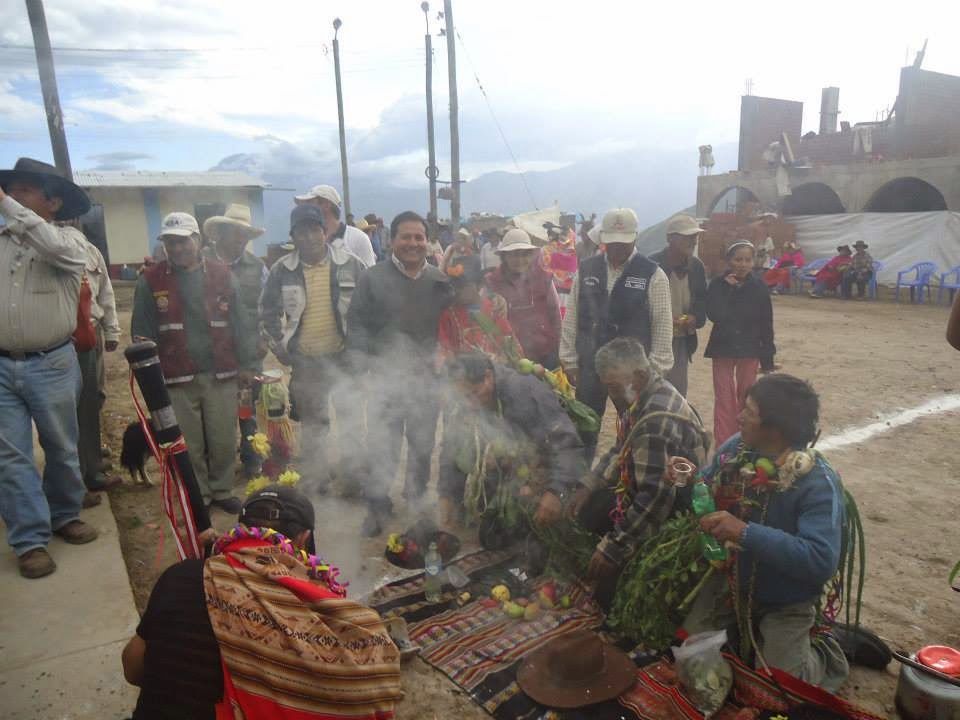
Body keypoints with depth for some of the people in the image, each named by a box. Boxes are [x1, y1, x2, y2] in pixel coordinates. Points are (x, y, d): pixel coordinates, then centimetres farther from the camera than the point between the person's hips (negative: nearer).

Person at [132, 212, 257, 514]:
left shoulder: (222, 275, 5)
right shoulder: (151, 281, 2)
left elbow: (240, 324, 6)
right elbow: (142, 332, 3)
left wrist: (247, 364, 3)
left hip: (221, 375, 1)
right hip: (177, 379, -1)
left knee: (224, 441, 9)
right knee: (189, 445, 8)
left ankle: (222, 491, 27)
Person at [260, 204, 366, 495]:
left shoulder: (349, 264, -7)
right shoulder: (282, 270, -3)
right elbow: (268, 311, 10)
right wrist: (279, 346, 4)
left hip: (344, 357, -1)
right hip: (304, 362, 2)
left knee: (351, 422, 7)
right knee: (312, 425, 14)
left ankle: (353, 478, 23)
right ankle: (317, 478, 31)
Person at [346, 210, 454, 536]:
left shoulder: (440, 281, 6)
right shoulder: (372, 278, -3)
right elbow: (357, 324, -5)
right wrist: (366, 361, -15)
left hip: (427, 379, 3)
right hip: (386, 378, -3)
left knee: (423, 445, 17)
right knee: (383, 447, 3)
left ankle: (417, 499, 37)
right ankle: (377, 505, 22)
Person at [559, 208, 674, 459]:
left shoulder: (652, 274, -6)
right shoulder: (586, 270, 3)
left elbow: (663, 324, -5)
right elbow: (571, 317, 6)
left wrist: (655, 368, -8)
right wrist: (569, 360, 4)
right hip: (590, 363, 3)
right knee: (584, 428, 11)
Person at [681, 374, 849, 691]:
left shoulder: (817, 483, -29)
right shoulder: (737, 447, -12)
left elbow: (821, 560, -38)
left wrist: (746, 533, -44)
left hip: (785, 602, -4)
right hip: (730, 579, 5)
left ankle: (822, 652, 24)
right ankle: (747, 630, 28)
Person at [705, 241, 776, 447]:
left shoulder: (759, 288, -3)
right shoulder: (717, 284, -5)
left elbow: (766, 325, 1)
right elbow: (714, 314, -20)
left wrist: (767, 358, 0)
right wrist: (728, 288, -18)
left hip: (749, 350, 1)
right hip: (723, 349, -1)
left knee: (746, 398, 9)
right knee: (724, 399, 0)